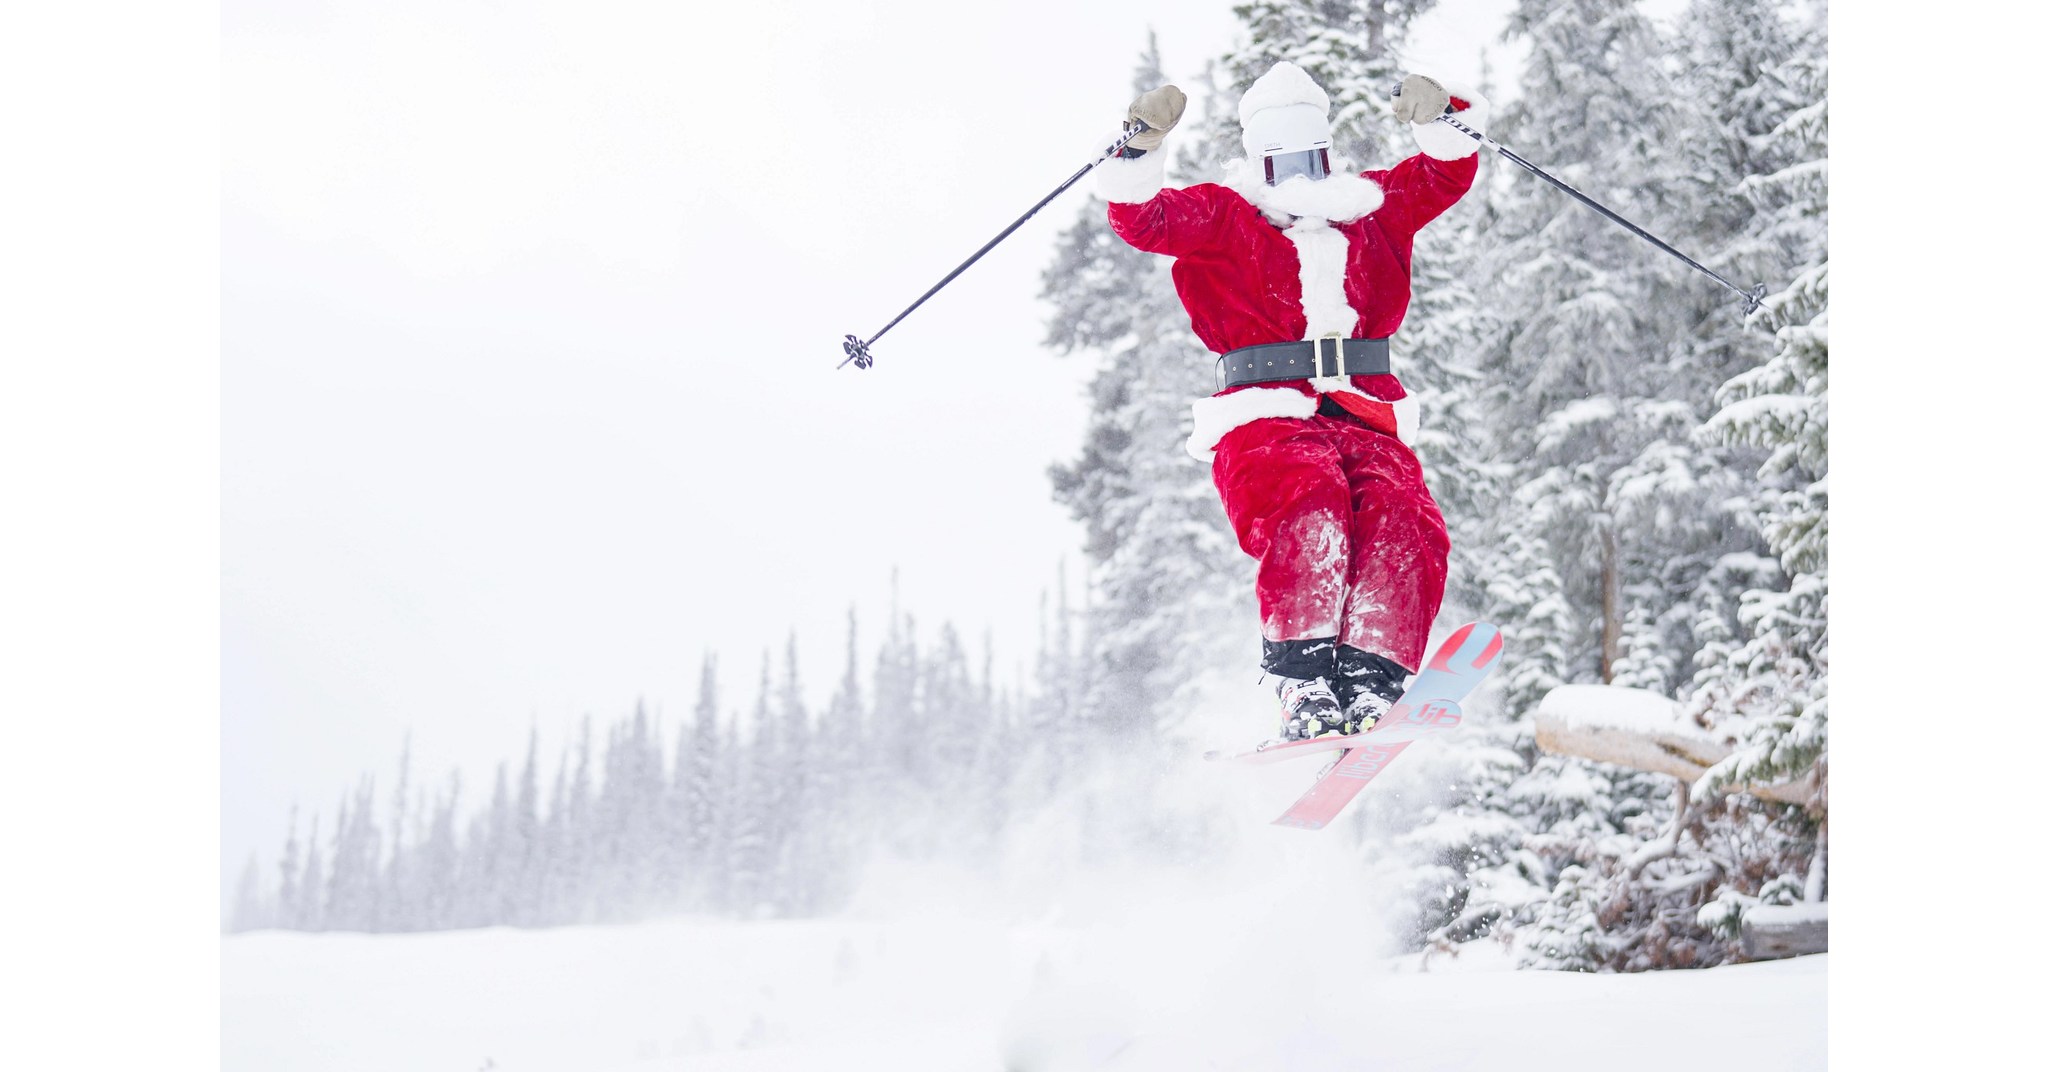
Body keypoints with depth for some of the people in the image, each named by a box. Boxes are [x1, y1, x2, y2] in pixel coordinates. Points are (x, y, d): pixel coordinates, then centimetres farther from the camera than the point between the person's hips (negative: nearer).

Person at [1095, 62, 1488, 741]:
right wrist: (1142, 146, -16)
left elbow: (1448, 173, 23)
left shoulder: (1371, 209, 25)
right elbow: (1142, 218, 1)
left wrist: (1438, 118, 2)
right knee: (1309, 513, -33)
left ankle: (1370, 683, -32)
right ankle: (1306, 687, -36)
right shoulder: (1222, 218, 16)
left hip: (1363, 420, 3)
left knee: (1405, 525, -25)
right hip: (1265, 421, -3)